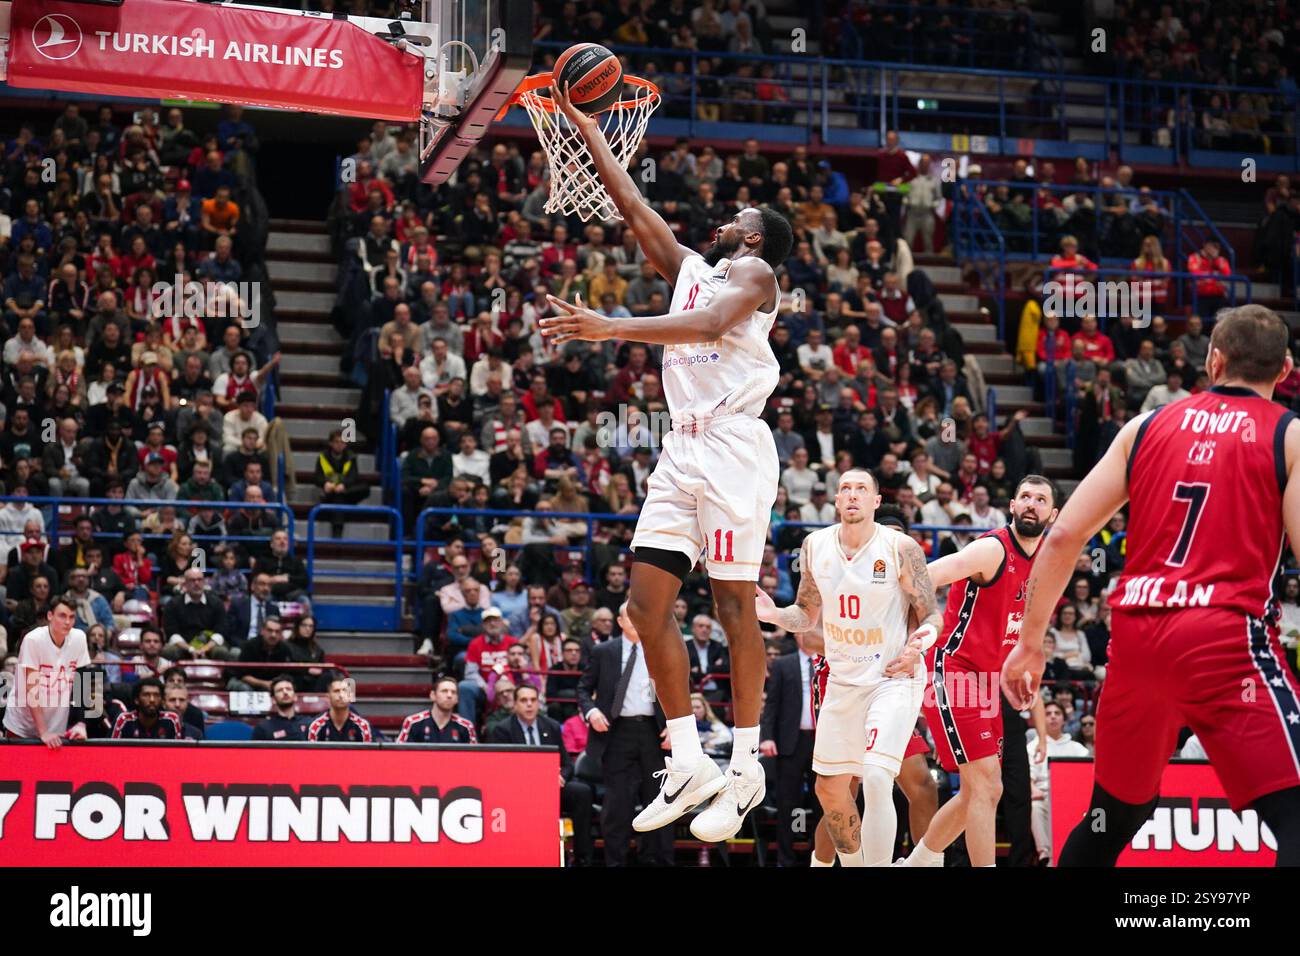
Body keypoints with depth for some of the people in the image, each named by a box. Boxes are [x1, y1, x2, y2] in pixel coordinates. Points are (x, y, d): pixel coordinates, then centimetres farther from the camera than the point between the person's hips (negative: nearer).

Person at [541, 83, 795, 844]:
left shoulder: (754, 274, 1)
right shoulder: (688, 266, 24)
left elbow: (710, 324, -19)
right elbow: (631, 203, 26)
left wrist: (611, 328, -28)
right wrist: (582, 124, 24)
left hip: (733, 444, -8)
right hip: (682, 448, 8)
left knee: (734, 604, -7)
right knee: (648, 601, 1)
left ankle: (746, 771, -2)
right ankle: (689, 765, 5)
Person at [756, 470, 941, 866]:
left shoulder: (901, 548, -13)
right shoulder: (816, 545, 0)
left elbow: (931, 615, -6)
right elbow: (807, 615, 12)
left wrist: (922, 640, -28)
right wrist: (774, 614, -9)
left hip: (895, 678, -6)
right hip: (842, 680, 6)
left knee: (876, 780, -24)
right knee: (830, 788, 12)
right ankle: (853, 865, 34)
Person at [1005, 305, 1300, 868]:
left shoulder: (1147, 426, 15)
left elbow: (1064, 537, 11)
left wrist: (1030, 642, 18)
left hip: (1137, 633, 5)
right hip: (1228, 636, -5)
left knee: (1115, 814, 23)